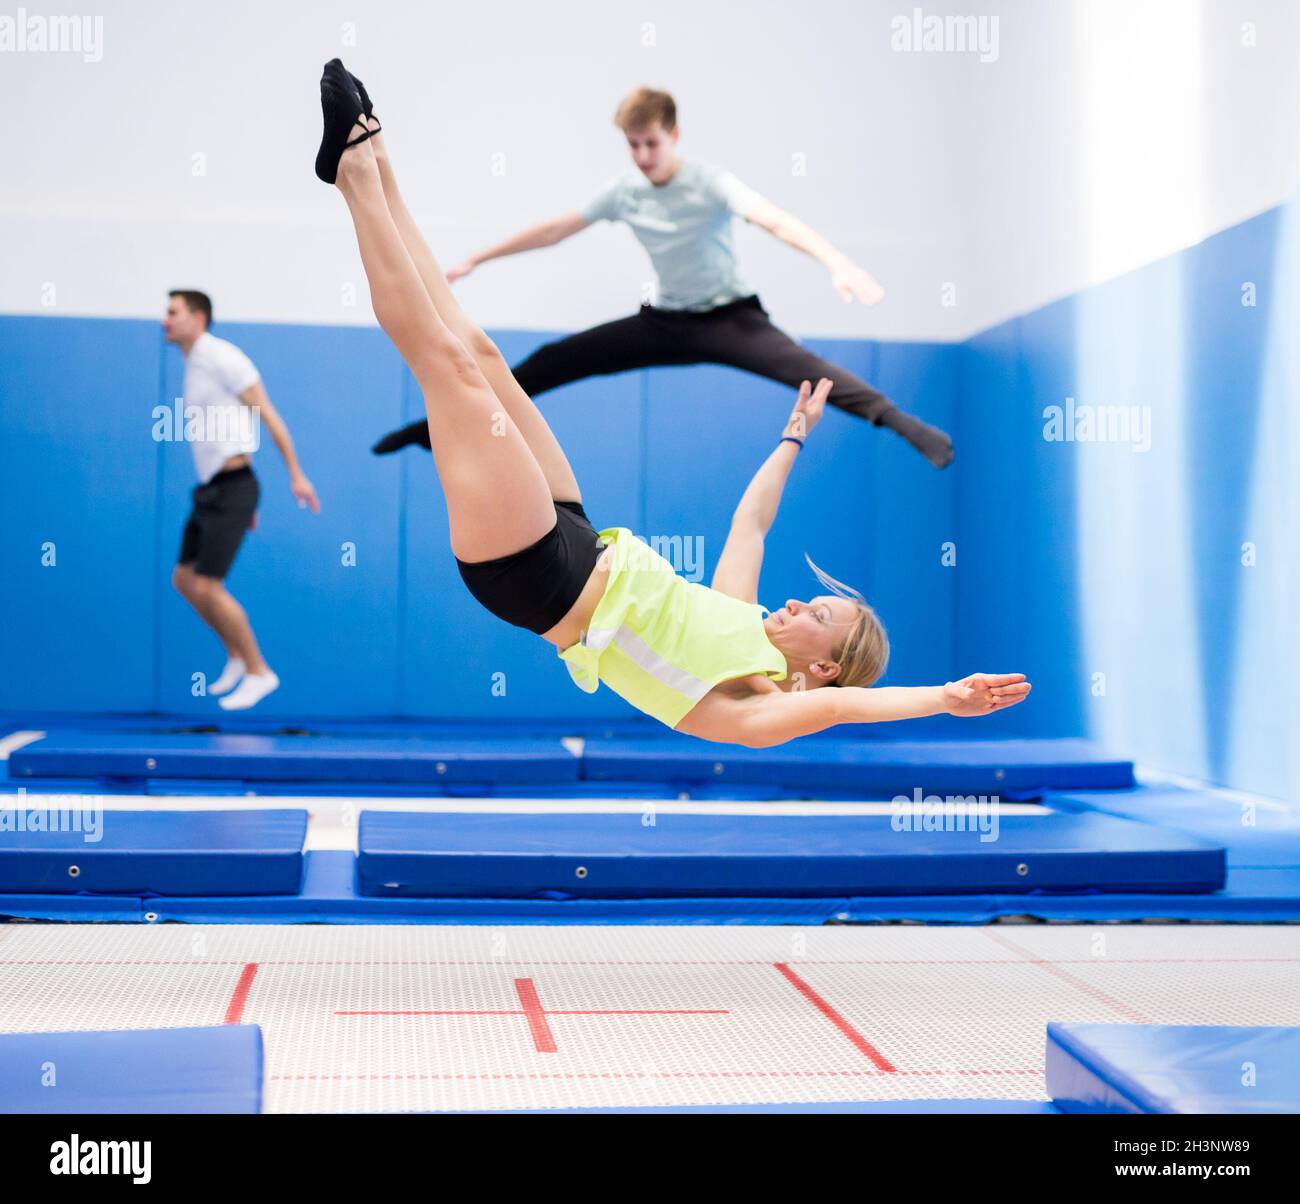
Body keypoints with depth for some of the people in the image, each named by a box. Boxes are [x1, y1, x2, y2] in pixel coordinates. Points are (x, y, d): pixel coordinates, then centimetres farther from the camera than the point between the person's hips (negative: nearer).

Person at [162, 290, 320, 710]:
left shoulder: (222, 357, -11)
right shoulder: (195, 368, 19)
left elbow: (269, 415, -12)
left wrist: (296, 475, -14)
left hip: (231, 490, -9)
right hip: (212, 491, 9)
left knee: (207, 587, -10)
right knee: (184, 580, 10)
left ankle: (258, 672, 2)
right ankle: (237, 655, 25)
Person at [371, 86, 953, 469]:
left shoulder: (711, 183, -21)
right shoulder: (624, 189, -5)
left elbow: (775, 221, -37)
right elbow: (555, 230, 4)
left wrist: (838, 264, -54)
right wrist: (476, 261, 7)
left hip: (728, 318, -4)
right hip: (666, 323, 5)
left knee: (803, 368, -32)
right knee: (554, 361, -1)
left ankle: (907, 427, -40)